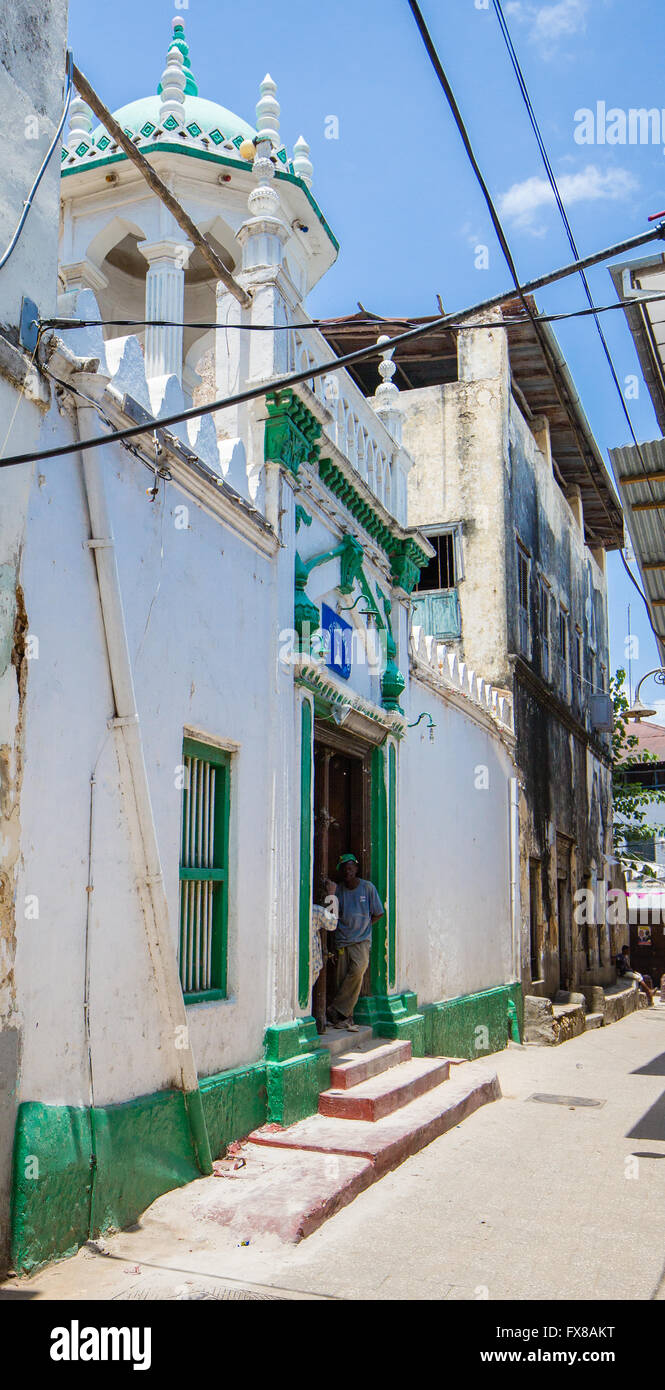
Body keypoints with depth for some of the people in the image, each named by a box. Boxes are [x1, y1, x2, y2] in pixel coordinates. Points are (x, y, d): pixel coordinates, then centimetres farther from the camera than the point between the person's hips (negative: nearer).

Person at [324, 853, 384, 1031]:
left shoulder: (368, 887, 2)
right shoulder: (338, 889, 7)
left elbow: (378, 914, 8)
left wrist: (363, 926, 4)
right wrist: (331, 895, -10)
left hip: (362, 939, -2)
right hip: (343, 940, 2)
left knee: (357, 971, -22)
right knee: (343, 978, -3)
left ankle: (336, 1011, -14)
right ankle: (346, 1019, 5)